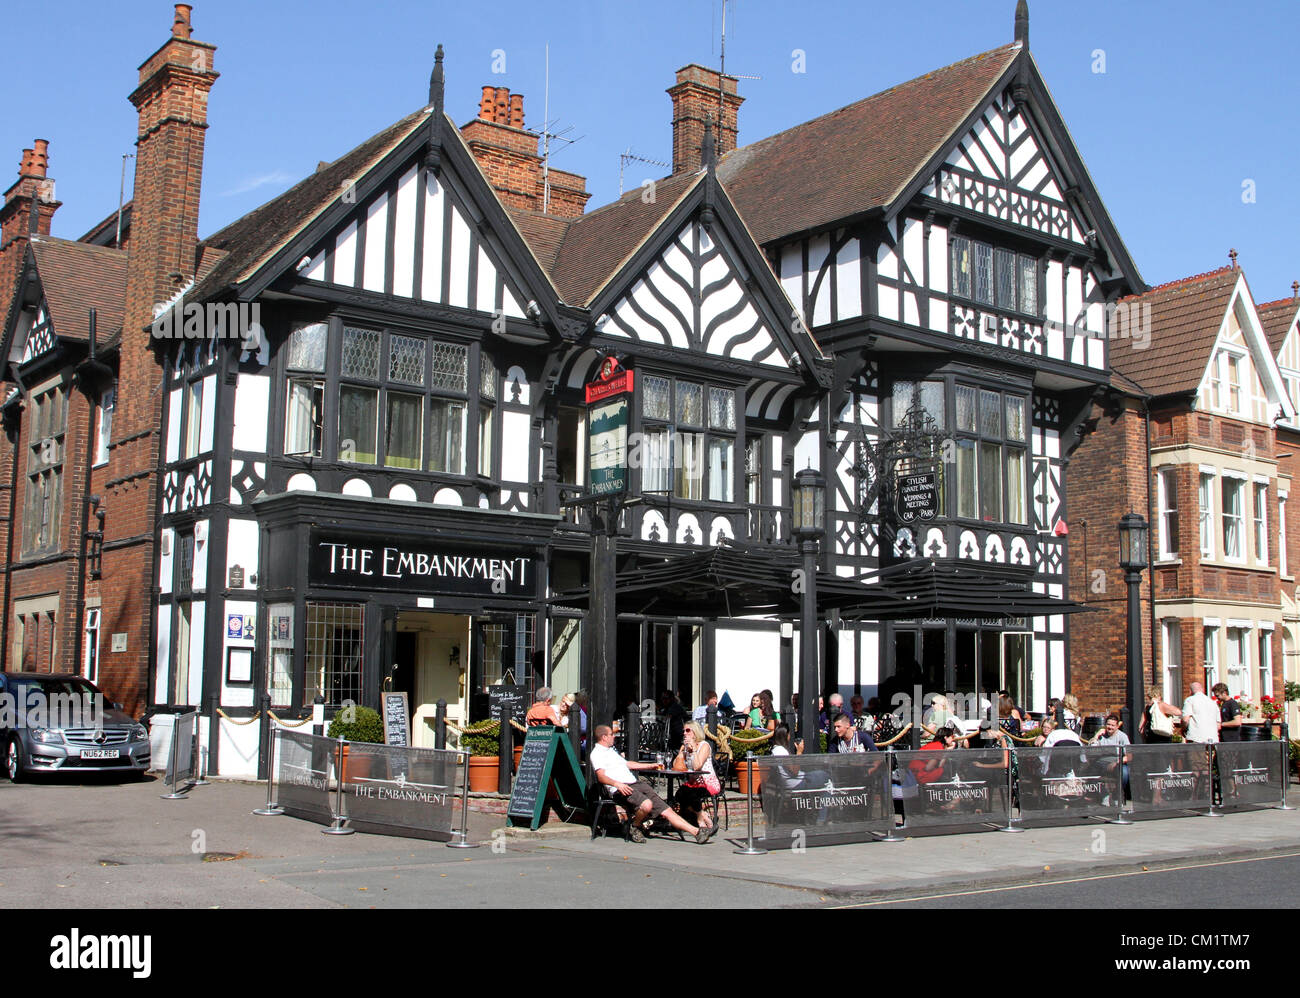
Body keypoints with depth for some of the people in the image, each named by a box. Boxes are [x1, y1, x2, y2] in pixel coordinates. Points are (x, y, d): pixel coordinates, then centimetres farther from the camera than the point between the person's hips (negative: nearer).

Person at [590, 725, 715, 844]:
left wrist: (650, 766, 41)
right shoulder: (597, 753, 0)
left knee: (666, 810, -3)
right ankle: (634, 828, -6)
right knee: (646, 804, -35)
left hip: (636, 783, 8)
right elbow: (601, 777, -14)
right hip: (619, 789, -8)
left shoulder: (612, 750, 27)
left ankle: (697, 832, -10)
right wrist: (617, 784, -30)